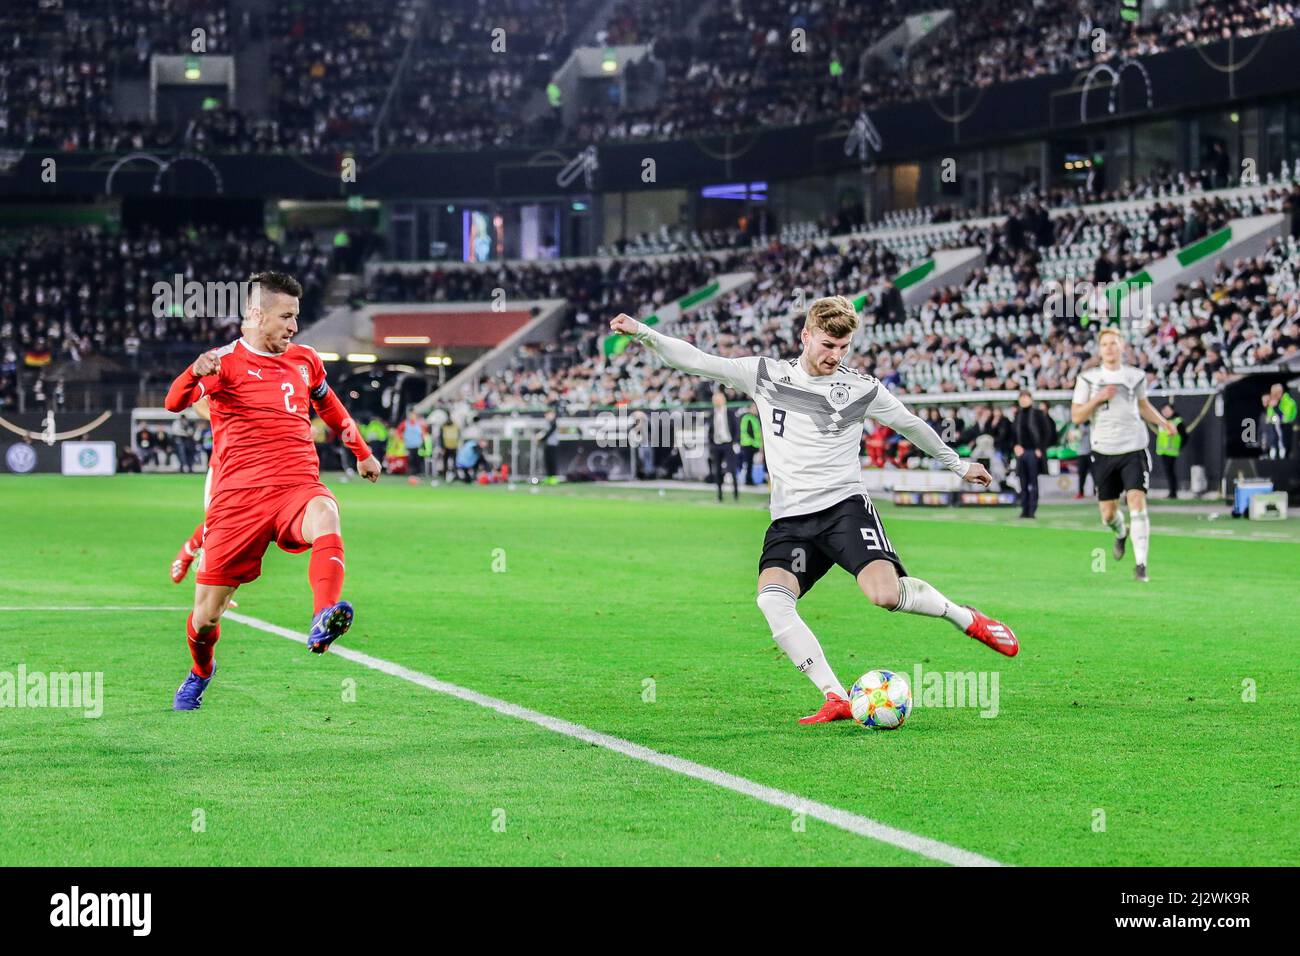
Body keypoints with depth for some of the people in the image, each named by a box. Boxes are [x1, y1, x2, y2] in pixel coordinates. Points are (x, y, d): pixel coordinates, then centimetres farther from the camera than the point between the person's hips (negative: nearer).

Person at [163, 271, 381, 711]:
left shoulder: (304, 361, 16)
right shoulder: (226, 362, -1)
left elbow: (330, 407, 36)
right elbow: (175, 402, -18)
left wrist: (362, 452, 44)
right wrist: (195, 374, -39)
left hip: (298, 486, 2)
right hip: (238, 496, -2)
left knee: (325, 515, -37)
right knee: (206, 615, 2)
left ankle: (323, 623, -55)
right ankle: (200, 672, 36)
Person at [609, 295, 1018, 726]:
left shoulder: (862, 389, 5)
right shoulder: (765, 375, 6)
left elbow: (911, 425, 21)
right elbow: (695, 360, 3)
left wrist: (958, 464, 32)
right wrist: (642, 333, -9)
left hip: (844, 505, -2)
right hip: (790, 519, 2)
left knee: (884, 594, -27)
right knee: (771, 599, -27)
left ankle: (965, 617, 2)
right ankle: (836, 699, -23)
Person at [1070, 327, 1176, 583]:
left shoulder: (1136, 376, 6)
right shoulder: (1088, 378, 1)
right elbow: (1076, 416, -1)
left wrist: (1162, 422, 11)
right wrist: (1097, 399, -15)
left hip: (1134, 449, -1)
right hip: (1103, 453, 1)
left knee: (1137, 503, -17)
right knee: (1108, 514, 6)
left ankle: (1140, 564, -15)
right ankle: (1121, 534, 44)